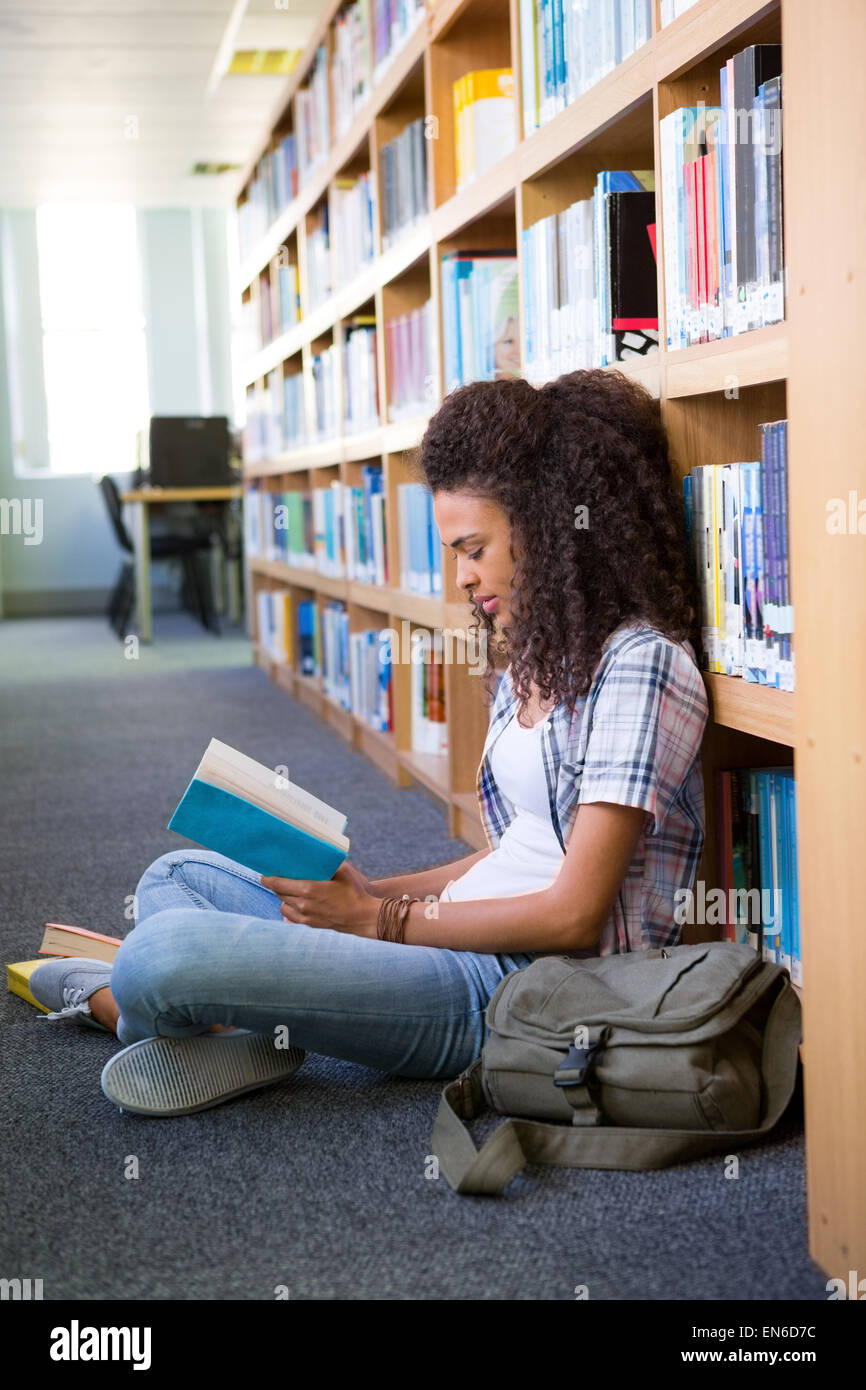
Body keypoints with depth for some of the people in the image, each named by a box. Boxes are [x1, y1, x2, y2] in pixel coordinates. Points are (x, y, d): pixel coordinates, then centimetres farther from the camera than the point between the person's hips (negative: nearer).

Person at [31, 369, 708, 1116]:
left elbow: (571, 916, -18)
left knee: (164, 954, -25)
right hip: (472, 944, 11)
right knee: (178, 878, 19)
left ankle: (126, 1003, 10)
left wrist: (381, 919, -9)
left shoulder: (640, 666, -14)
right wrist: (366, 892, 4)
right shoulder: (532, 667, 18)